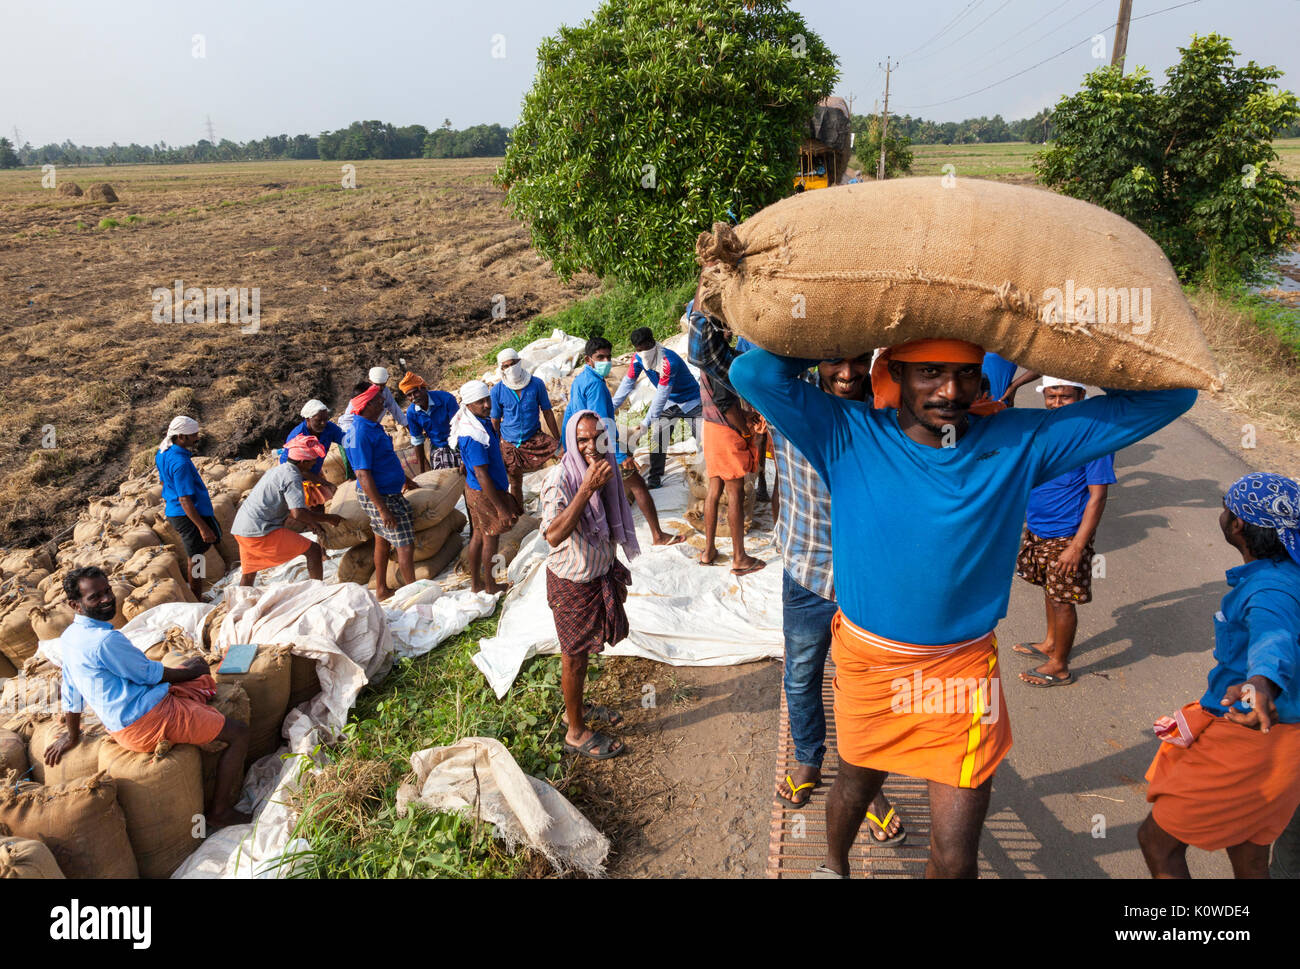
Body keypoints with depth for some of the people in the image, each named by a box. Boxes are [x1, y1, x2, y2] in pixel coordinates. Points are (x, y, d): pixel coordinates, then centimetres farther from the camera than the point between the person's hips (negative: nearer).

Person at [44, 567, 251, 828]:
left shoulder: (70, 636, 6)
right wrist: (190, 672, 2)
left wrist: (72, 736, 27)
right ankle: (219, 811, 5)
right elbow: (149, 673, -15)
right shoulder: (105, 640, -25)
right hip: (146, 721, -11)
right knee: (238, 733, -8)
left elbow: (71, 692, 16)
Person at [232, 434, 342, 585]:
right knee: (313, 550, -5)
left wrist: (312, 522, 23)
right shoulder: (292, 477, -11)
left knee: (248, 575, 22)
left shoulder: (278, 470, 19)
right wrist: (328, 519, -10)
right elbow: (298, 513, -22)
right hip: (260, 531, -10)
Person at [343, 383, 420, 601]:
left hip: (389, 492, 10)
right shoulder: (360, 433, -24)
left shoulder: (372, 426, 7)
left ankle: (381, 590, 32)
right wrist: (382, 509, -26)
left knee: (382, 541, 19)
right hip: (380, 497, -10)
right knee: (405, 544, -5)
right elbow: (363, 475, -26)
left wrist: (404, 478, 34)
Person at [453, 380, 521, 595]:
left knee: (478, 535, 20)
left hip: (474, 489, 9)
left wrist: (503, 473, 28)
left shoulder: (481, 420, 0)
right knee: (490, 539, 9)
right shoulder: (474, 435, -31)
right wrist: (501, 508, -25)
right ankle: (491, 586, 27)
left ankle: (476, 582, 35)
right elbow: (482, 476, -29)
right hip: (485, 494, -9)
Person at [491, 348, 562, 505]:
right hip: (509, 444, 0)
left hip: (535, 438, 0)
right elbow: (495, 421, 3)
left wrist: (558, 440, 1)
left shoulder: (537, 384, -7)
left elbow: (547, 412, 1)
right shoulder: (497, 390, -6)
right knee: (515, 481, 11)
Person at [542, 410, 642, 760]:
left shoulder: (604, 469, -2)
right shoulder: (560, 480, -26)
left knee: (582, 649, 24)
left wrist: (614, 569, 19)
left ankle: (576, 708, 45)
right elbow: (554, 535, -40)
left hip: (601, 574, 7)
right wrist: (587, 489, -43)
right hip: (572, 582, -7)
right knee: (575, 655, 9)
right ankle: (576, 733, 26)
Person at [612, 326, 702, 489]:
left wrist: (645, 423, -37)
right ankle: (655, 478, 7)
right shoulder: (638, 359, -13)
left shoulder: (668, 361, -35)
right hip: (669, 402, 6)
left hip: (691, 402, -6)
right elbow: (627, 383, -4)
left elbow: (661, 395, -35)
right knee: (658, 438, -1)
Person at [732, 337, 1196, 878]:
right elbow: (751, 373, -22)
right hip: (866, 664, 0)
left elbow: (1166, 397, -7)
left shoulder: (1019, 443, -9)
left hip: (963, 673, 0)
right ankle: (834, 865, 60)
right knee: (856, 783, 27)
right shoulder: (848, 436, -12)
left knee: (955, 859, 7)